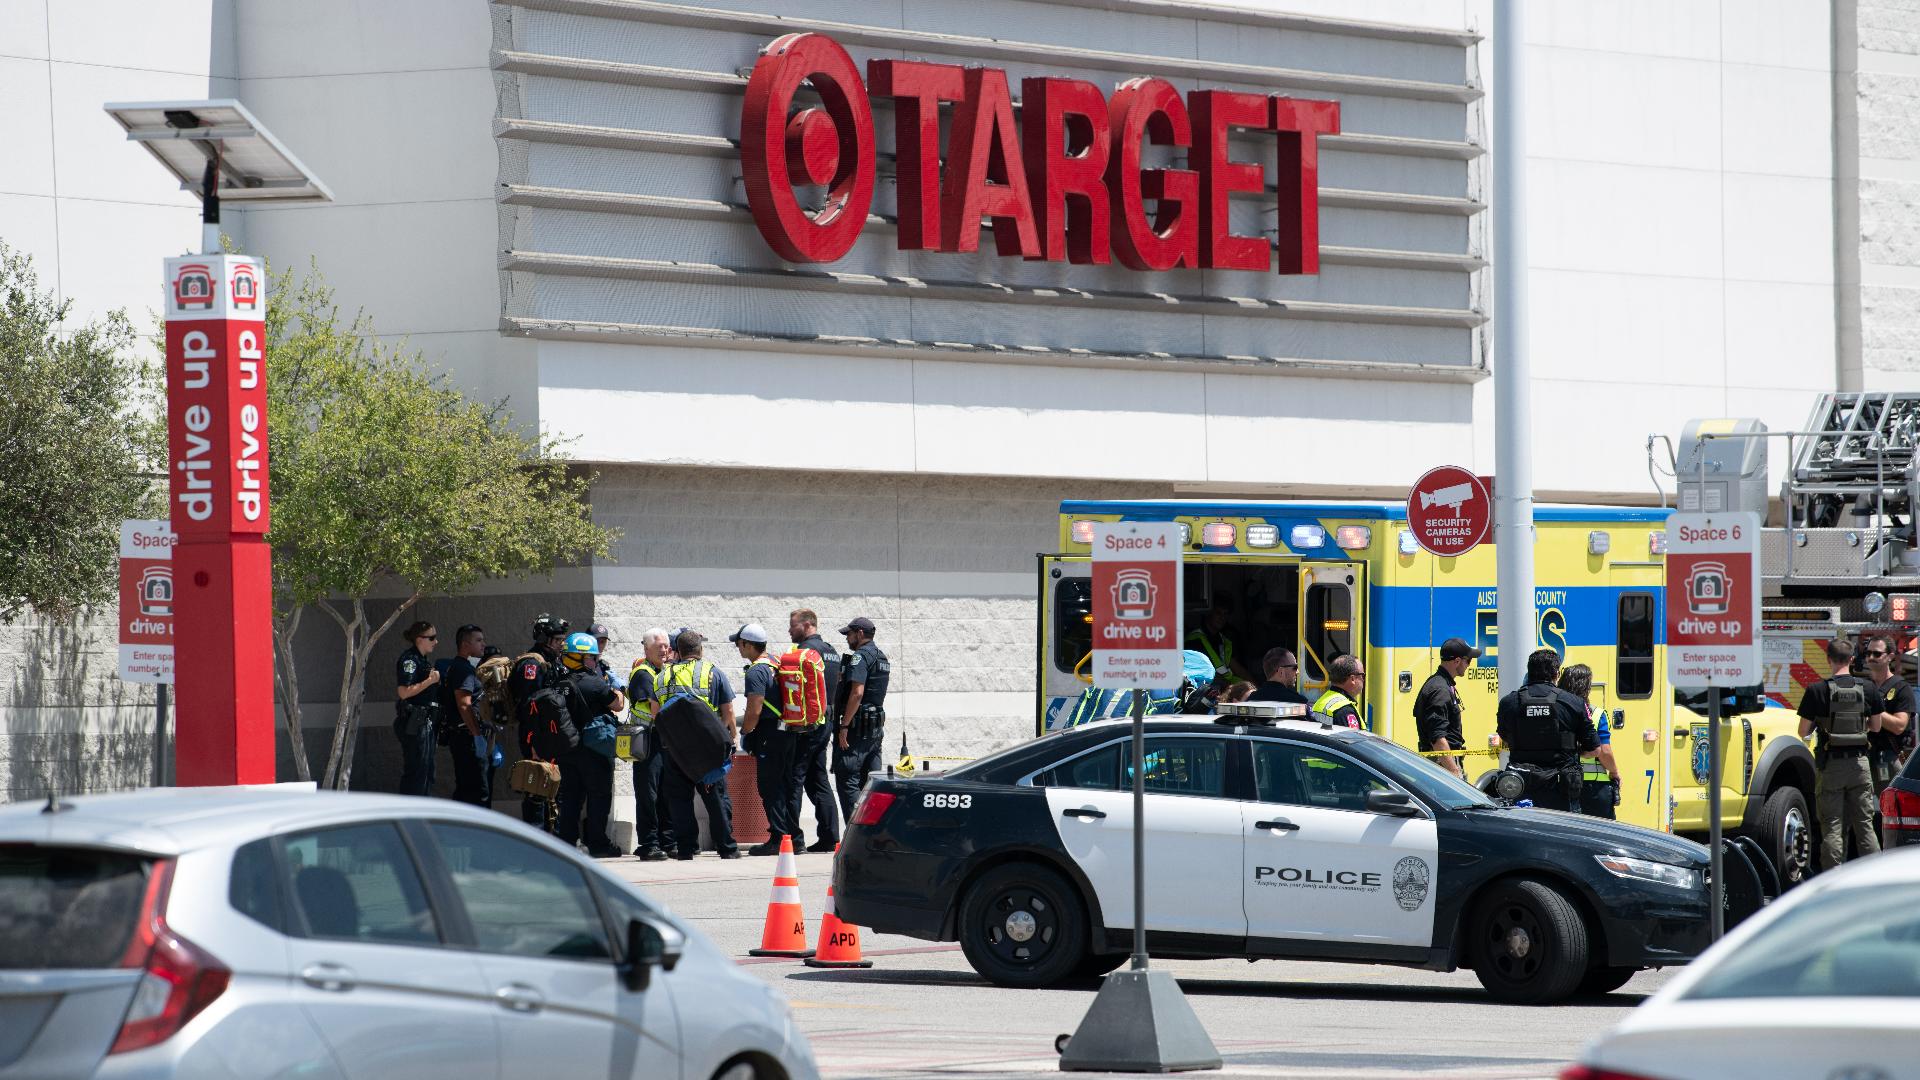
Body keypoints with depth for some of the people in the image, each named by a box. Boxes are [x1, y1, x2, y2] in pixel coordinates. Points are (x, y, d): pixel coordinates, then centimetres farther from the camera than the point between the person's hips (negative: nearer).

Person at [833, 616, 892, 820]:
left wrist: (844, 726, -22)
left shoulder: (860, 657, -13)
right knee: (871, 781, 12)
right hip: (876, 728, 9)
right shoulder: (882, 658, 17)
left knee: (848, 782, -7)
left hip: (856, 727, -9)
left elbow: (857, 693, -22)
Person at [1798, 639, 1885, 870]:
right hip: (1859, 762, 2)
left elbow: (1803, 732, -4)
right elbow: (1876, 726, 10)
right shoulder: (1867, 688, 0)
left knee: (1832, 827, 2)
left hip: (1830, 765, -2)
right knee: (1865, 824, 9)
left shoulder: (1817, 690, -8)